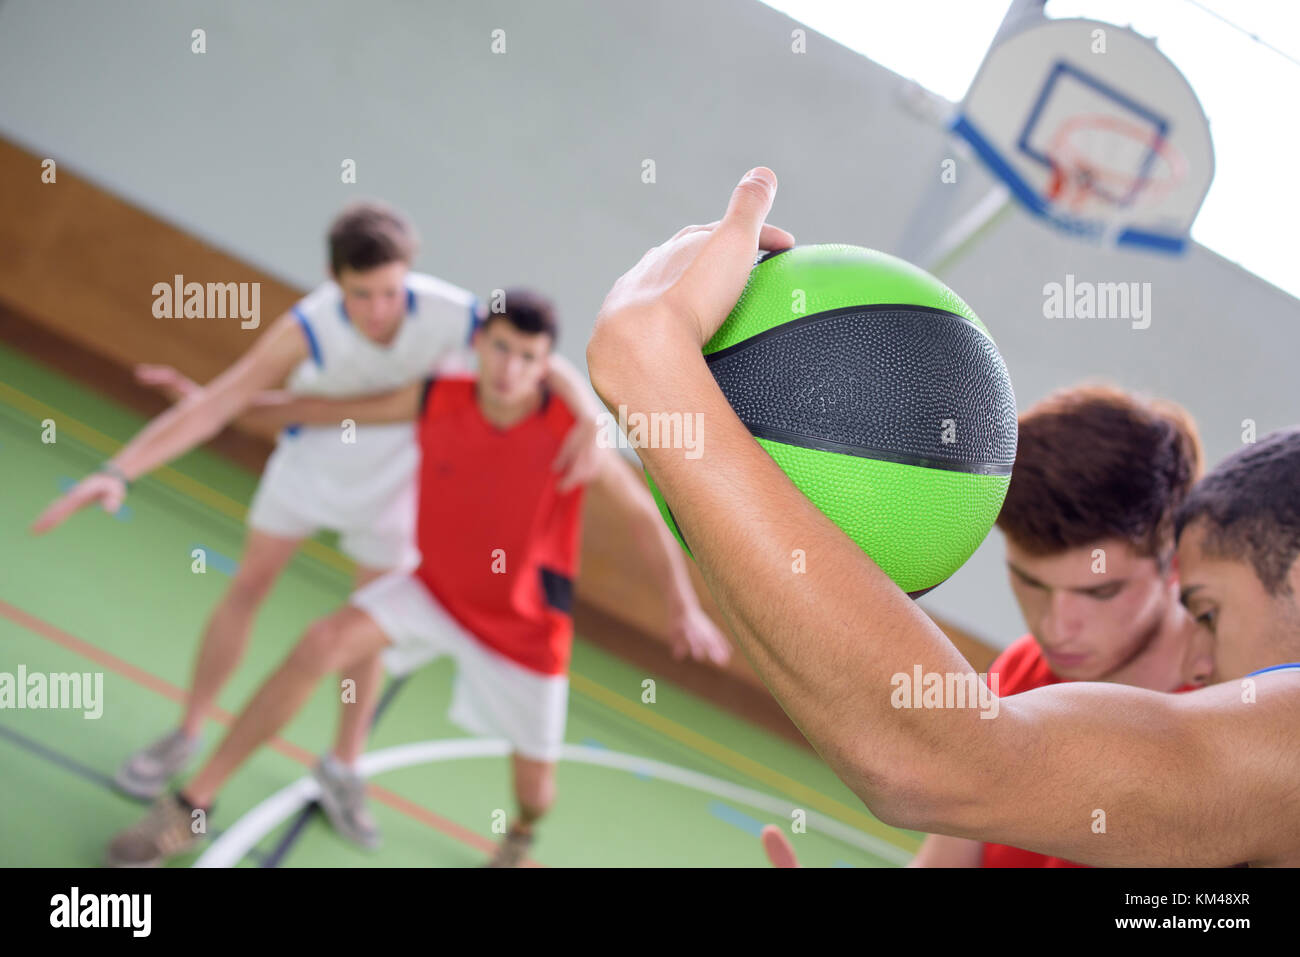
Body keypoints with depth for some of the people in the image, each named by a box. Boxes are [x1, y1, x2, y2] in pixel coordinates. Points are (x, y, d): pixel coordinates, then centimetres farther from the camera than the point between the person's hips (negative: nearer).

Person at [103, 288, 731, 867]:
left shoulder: (571, 430, -23)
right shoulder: (435, 399, -16)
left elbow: (643, 513, -12)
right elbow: (331, 409, -2)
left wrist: (684, 606, -20)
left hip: (525, 625, -1)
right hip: (435, 590, 2)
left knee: (534, 785, 8)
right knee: (322, 646, -21)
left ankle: (522, 835, 50)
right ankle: (190, 806, -8)